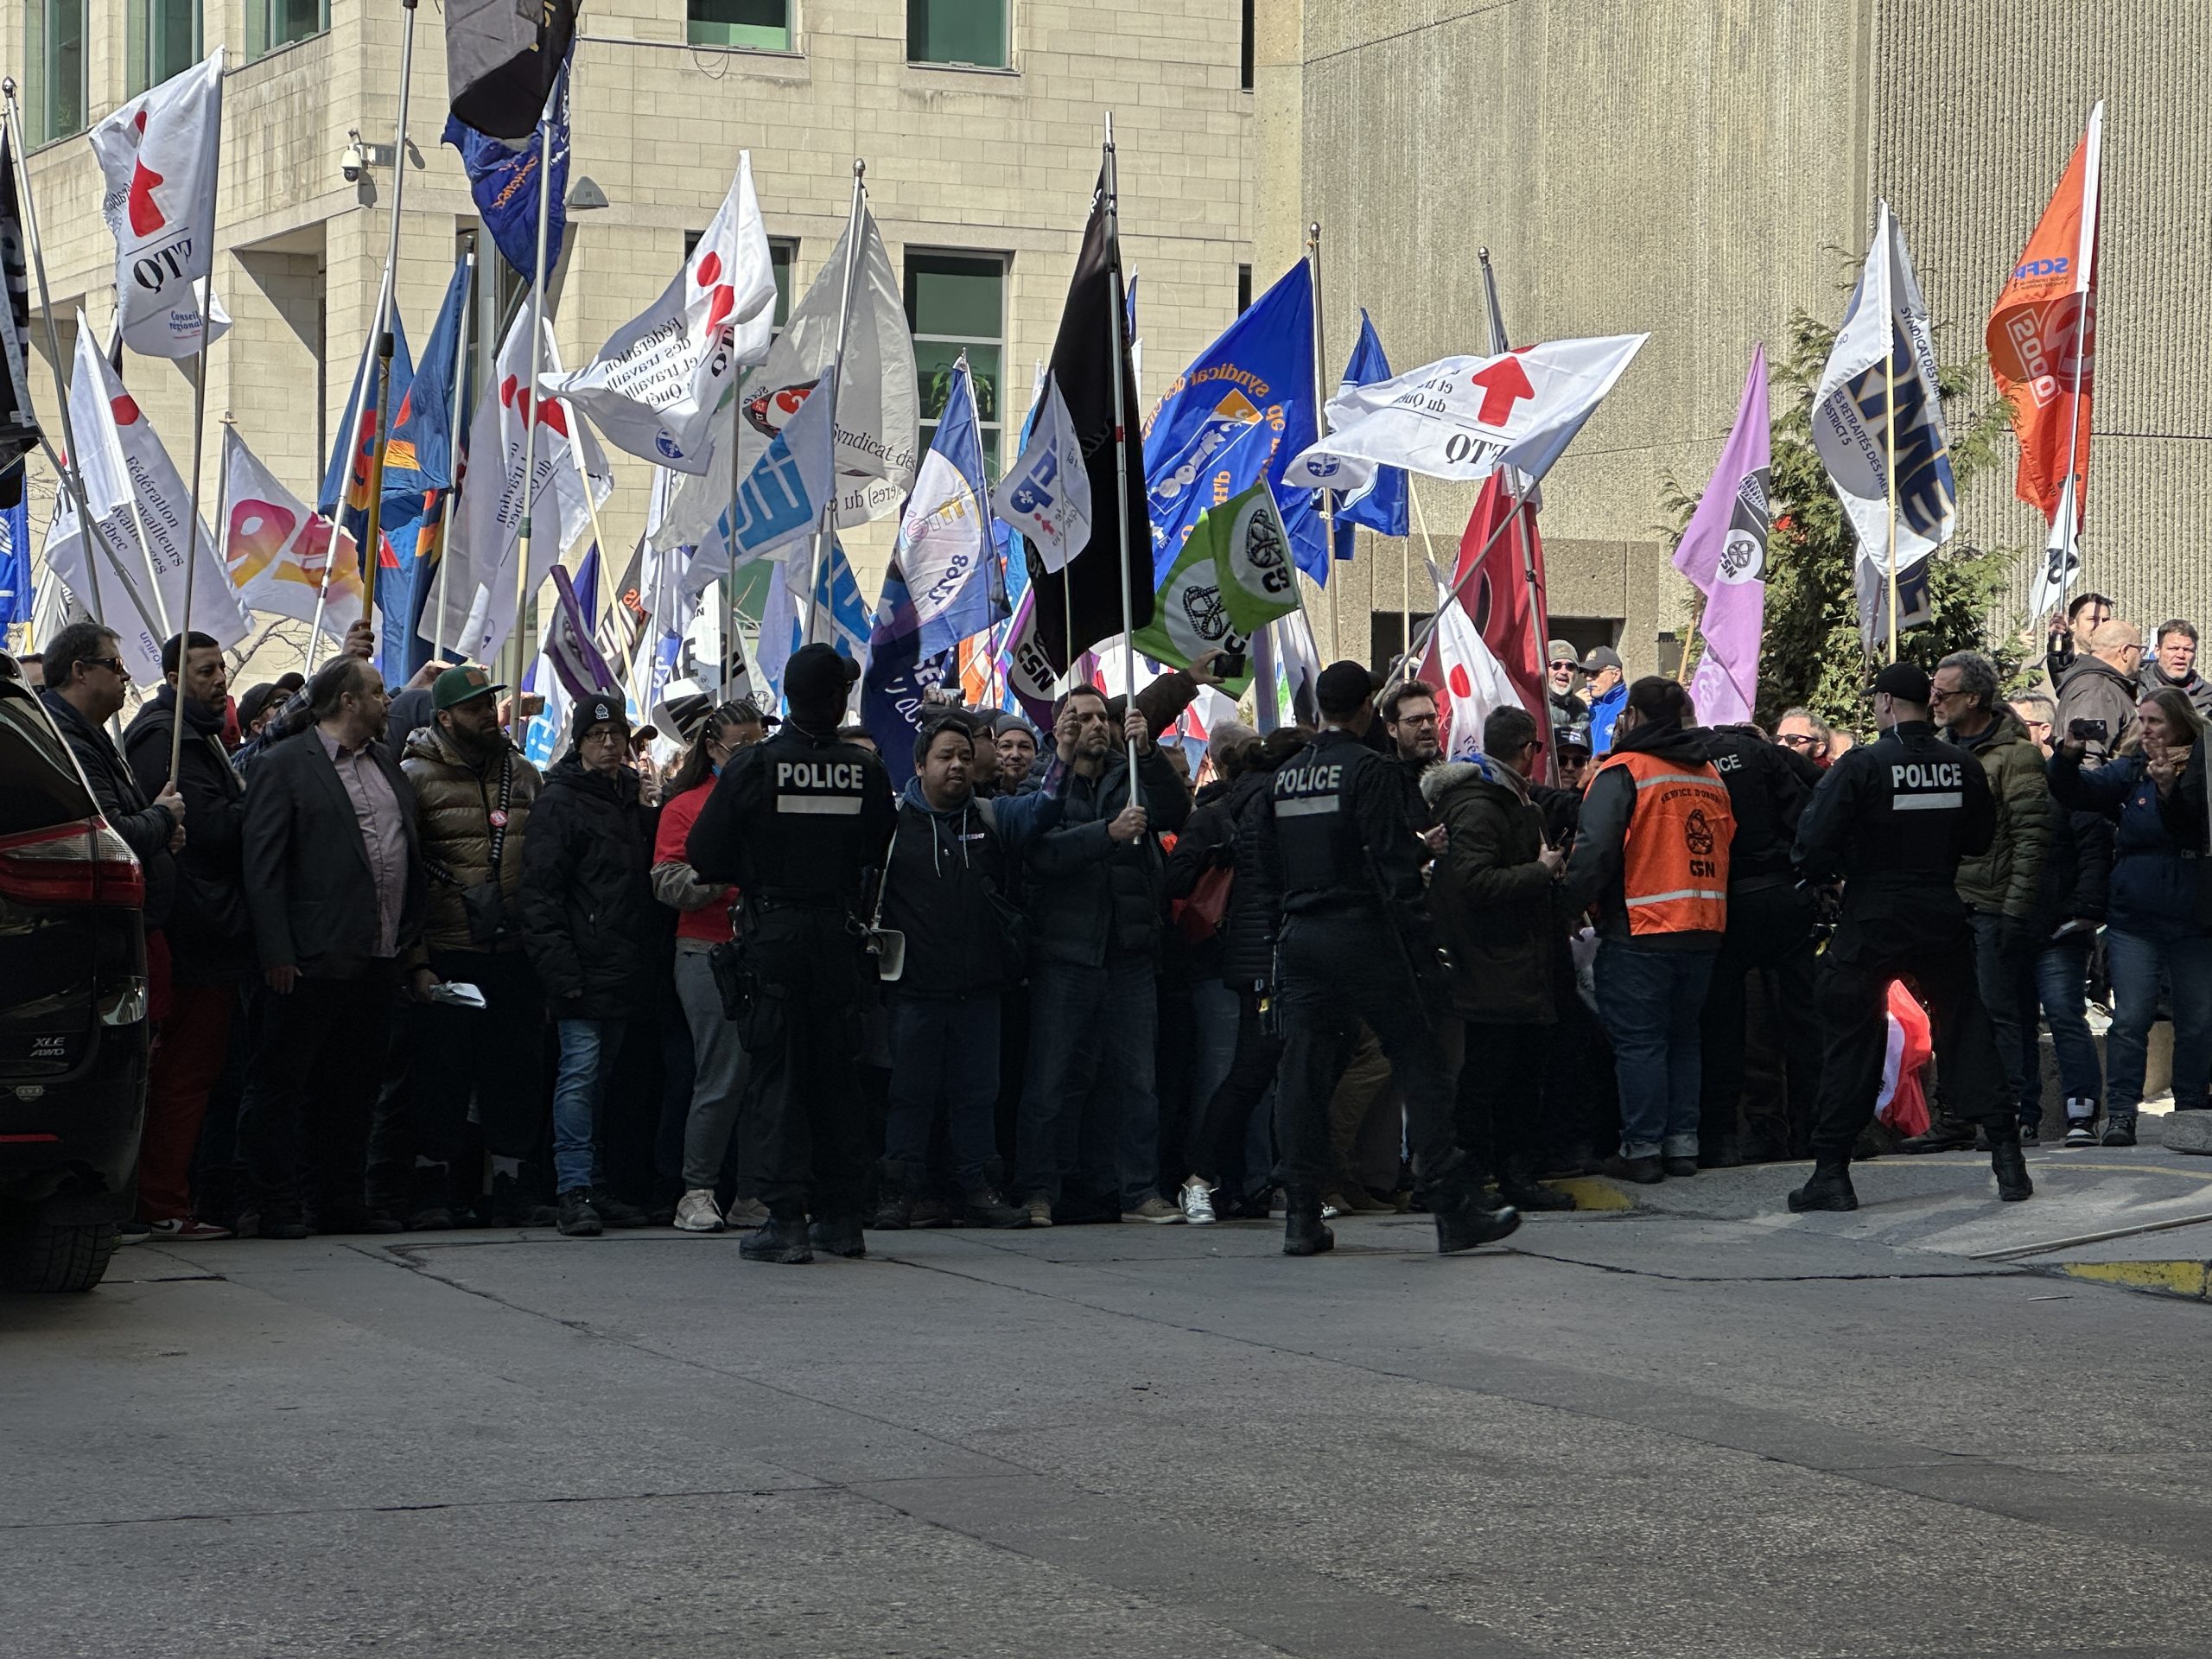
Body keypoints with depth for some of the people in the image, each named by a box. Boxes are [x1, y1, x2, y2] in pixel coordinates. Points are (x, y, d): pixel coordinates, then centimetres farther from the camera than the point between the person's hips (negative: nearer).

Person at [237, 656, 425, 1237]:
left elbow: (413, 856, 21)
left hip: (380, 961, 7)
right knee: (280, 1083, 0)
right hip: (313, 960, -7)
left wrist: (412, 940, 14)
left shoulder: (388, 764, 16)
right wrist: (276, 953, -15)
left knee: (354, 1086, 12)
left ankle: (339, 1200, 19)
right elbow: (261, 866, -9)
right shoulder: (284, 765, -5)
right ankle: (273, 1205, 4)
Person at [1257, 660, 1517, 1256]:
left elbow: (1271, 865, 14)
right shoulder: (1370, 769, -10)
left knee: (1304, 1072, 7)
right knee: (1419, 1066, -1)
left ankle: (1302, 1217, 5)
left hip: (1300, 938, 6)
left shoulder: (1284, 777, 10)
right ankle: (1456, 1210, -3)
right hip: (1363, 934, -6)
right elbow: (1392, 861, -16)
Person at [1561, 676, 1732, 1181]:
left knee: (1638, 1040, -1)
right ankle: (1682, 1143, 16)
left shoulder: (1622, 773, -10)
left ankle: (1643, 1149, -1)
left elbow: (1594, 849, -17)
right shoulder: (1710, 776, 11)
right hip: (1703, 930, 6)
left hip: (1640, 931, -6)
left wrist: (1572, 899, -5)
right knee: (1682, 1035, 16)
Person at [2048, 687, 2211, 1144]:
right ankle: (2120, 1112, -5)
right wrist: (2069, 755, -22)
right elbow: (2077, 792, -4)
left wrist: (2170, 790, -25)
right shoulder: (2129, 770, 6)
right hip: (2134, 920, 0)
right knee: (2131, 1017, -7)